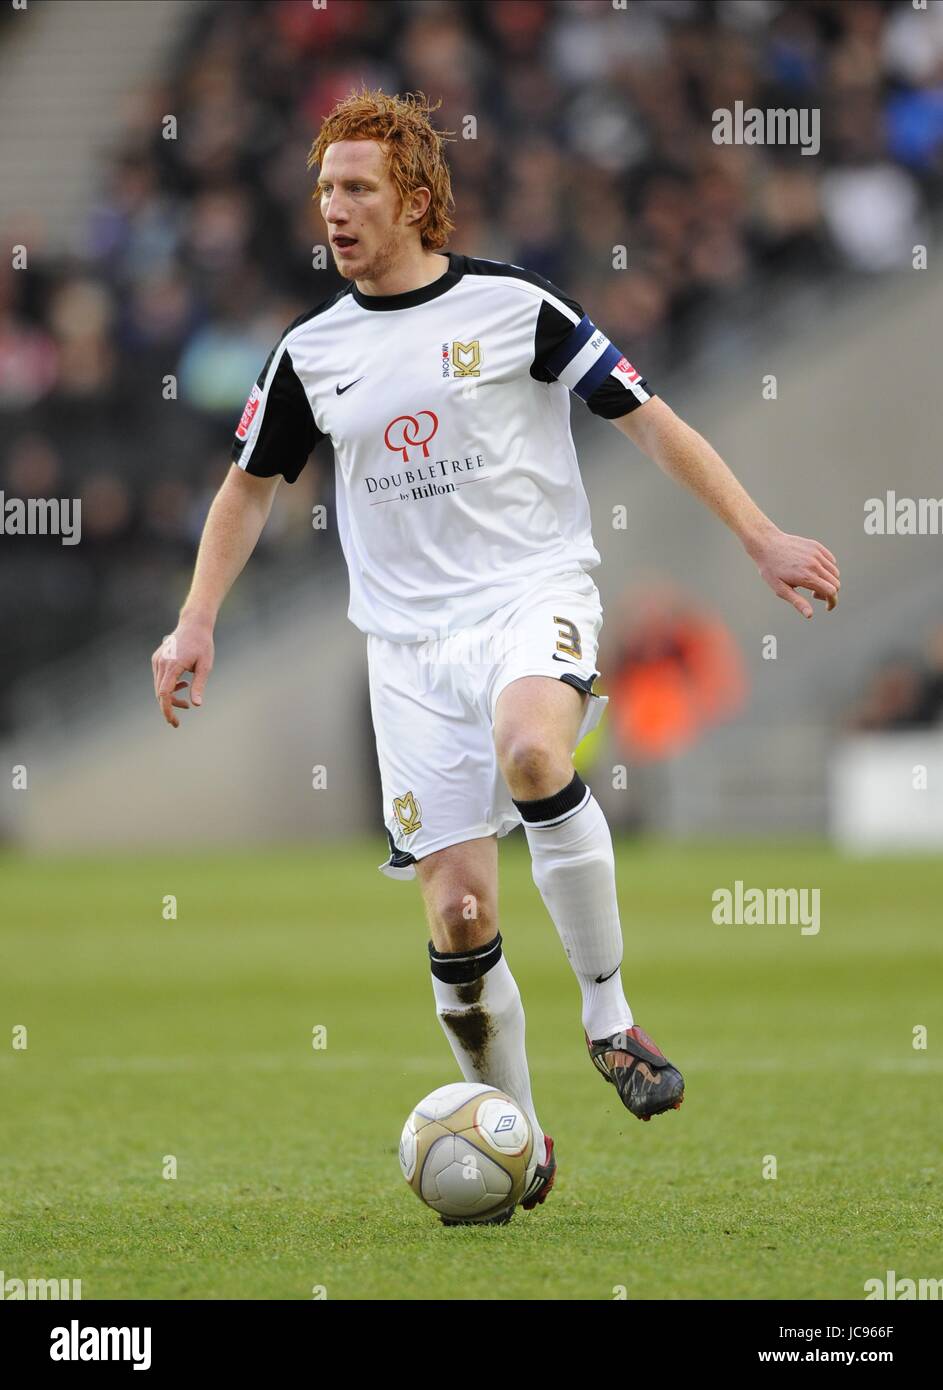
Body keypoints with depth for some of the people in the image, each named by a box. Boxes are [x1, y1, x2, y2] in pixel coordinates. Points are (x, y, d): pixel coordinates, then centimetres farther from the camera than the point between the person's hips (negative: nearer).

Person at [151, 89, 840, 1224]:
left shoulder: (513, 306, -1)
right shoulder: (312, 352, 9)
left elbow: (649, 421, 0)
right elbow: (250, 486, 22)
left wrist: (761, 539, -5)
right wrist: (196, 625, 11)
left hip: (533, 591, -4)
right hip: (408, 639, 4)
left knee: (530, 750, -38)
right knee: (457, 913, -4)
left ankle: (609, 1018, -25)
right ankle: (518, 1145, 13)